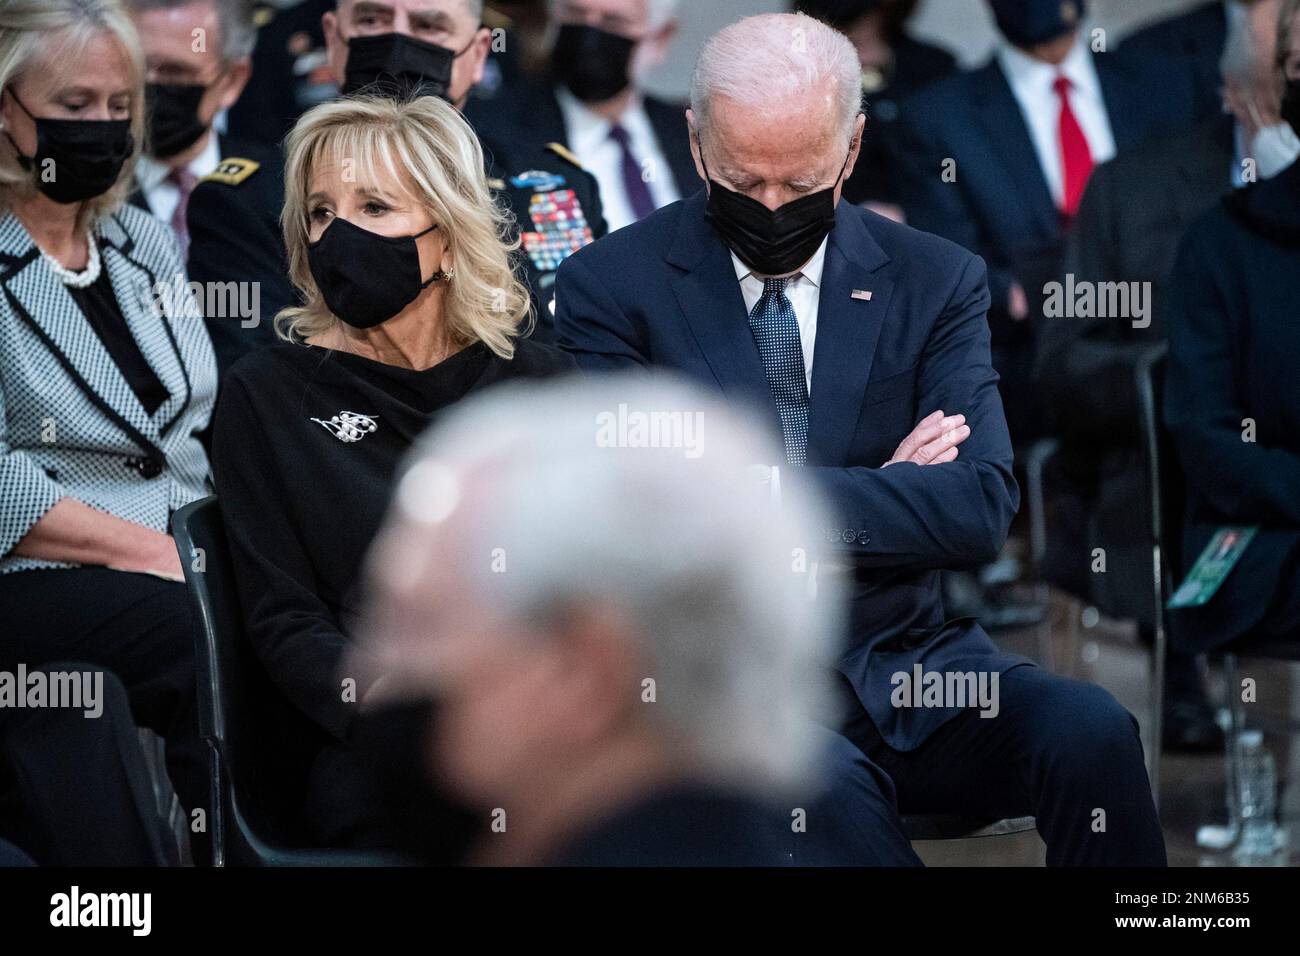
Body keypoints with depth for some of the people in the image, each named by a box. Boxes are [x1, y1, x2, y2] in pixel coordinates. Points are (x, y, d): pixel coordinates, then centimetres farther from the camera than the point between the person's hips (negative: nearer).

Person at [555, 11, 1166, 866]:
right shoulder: (612, 285, 2)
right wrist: (884, 494, -6)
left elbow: (981, 508, -3)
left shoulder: (936, 282, 9)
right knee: (830, 798, -38)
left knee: (1089, 732, -26)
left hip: (905, 667, 4)